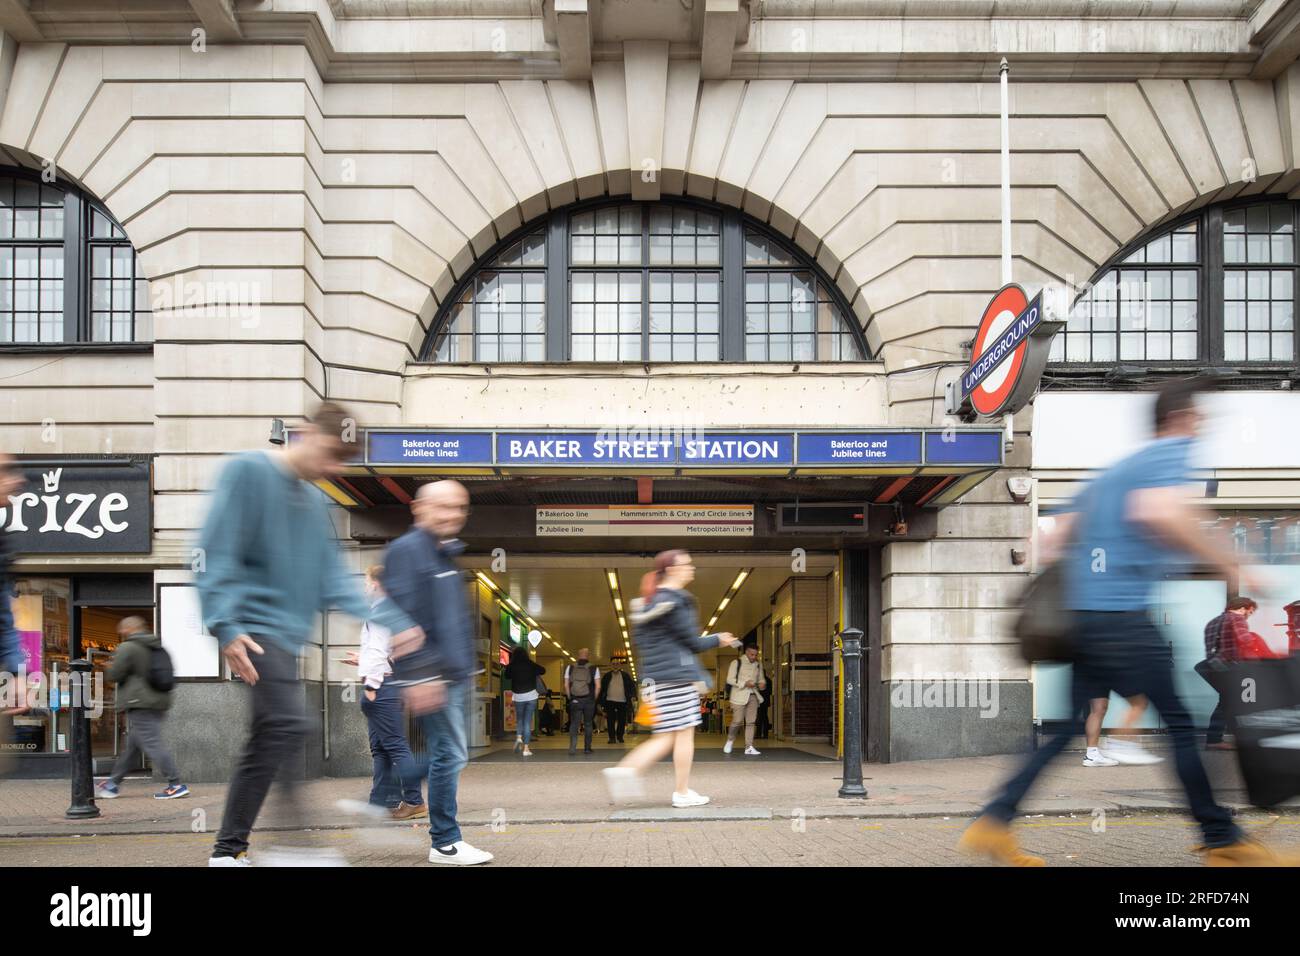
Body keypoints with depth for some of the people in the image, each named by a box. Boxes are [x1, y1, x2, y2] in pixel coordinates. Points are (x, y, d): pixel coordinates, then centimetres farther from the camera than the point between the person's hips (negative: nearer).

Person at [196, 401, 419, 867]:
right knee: (289, 725, -19)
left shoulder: (315, 502, 16)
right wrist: (225, 626, -22)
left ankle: (229, 849, 19)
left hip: (287, 633, 8)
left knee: (268, 743, 10)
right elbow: (216, 554, -12)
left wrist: (391, 621, 3)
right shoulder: (247, 471, -7)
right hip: (254, 627, -8)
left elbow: (333, 579, 13)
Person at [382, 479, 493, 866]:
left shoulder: (446, 553, 17)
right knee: (450, 754, -5)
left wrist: (467, 669, 25)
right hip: (431, 675, -10)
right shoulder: (407, 550, -12)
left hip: (455, 674, 10)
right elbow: (403, 617, -21)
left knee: (445, 754, 15)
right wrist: (418, 675, -25)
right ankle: (446, 843, 5)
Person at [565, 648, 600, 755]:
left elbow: (566, 685, 1)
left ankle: (572, 747, -13)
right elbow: (598, 686, -5)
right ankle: (587, 748, 17)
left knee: (573, 724, 3)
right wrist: (594, 698, 6)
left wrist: (569, 698, 9)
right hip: (589, 701, 0)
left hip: (574, 701, 0)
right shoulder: (594, 668, -2)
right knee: (588, 724, 12)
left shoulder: (570, 667, 2)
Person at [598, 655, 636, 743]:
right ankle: (612, 738, 2)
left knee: (622, 720, 3)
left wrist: (633, 696, -10)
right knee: (610, 720, -3)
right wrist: (599, 700, 1)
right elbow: (601, 688, 7)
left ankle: (620, 737, 14)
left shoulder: (626, 675, 6)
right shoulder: (607, 676, 6)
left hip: (622, 702, 0)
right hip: (610, 701, 0)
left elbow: (632, 686, 6)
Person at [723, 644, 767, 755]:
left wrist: (762, 684, -1)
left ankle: (749, 747, -1)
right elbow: (730, 679, -8)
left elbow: (761, 678, 24)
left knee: (751, 722, -1)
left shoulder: (758, 665, 13)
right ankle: (730, 740, 18)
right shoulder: (737, 663, -4)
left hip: (753, 695, 5)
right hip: (739, 696, -5)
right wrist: (745, 683, -20)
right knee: (737, 721, -7)